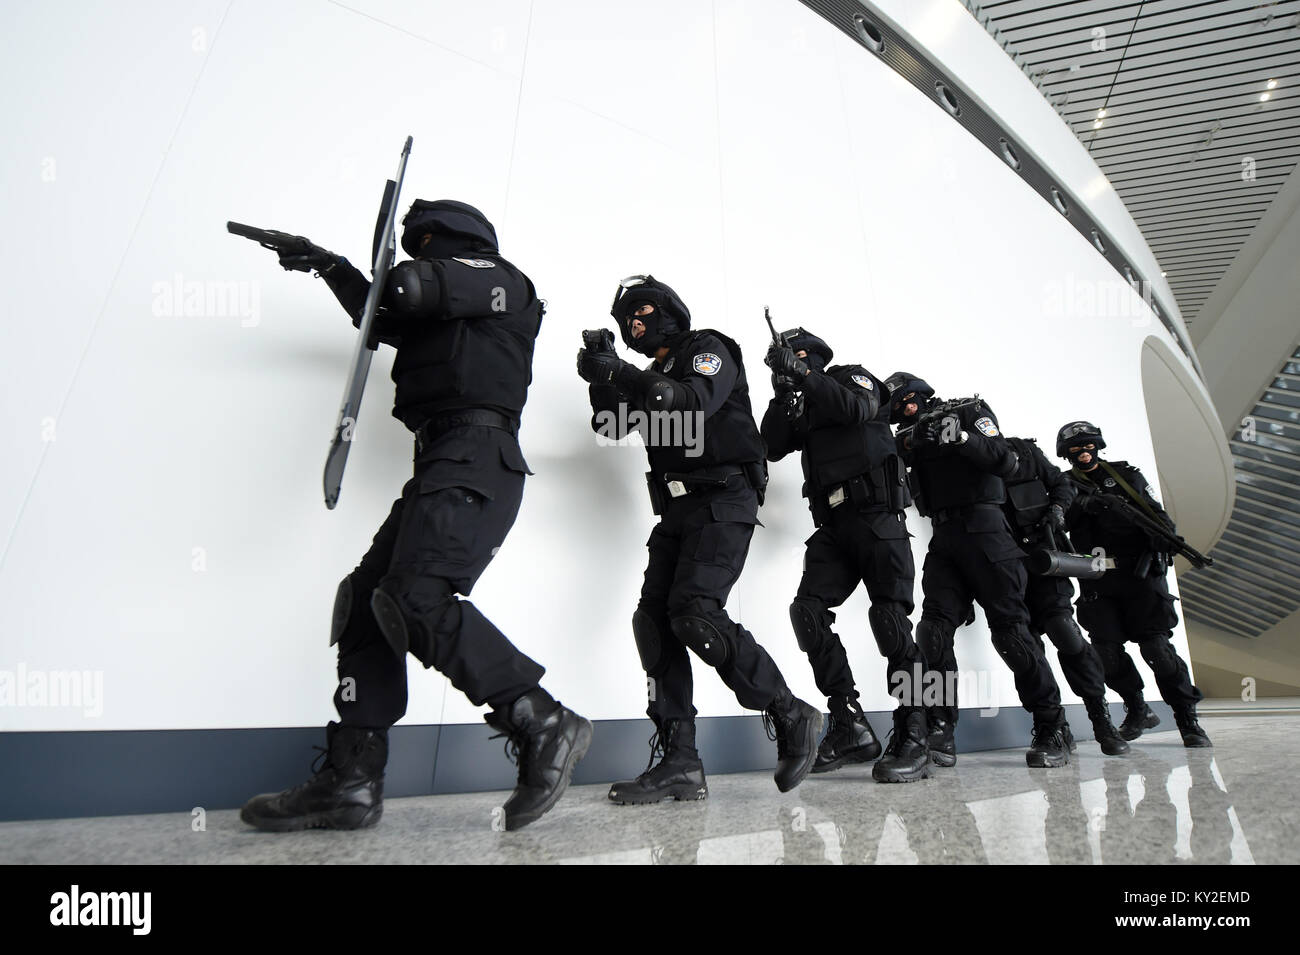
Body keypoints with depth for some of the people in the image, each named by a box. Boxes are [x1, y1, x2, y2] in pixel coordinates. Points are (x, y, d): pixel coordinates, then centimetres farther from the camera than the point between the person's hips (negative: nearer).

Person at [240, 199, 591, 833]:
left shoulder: (496, 279, 8)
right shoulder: (440, 316, 34)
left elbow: (409, 287, -7)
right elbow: (380, 317, 47)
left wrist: (336, 265, 14)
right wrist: (325, 267, 44)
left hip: (474, 456, -9)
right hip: (439, 468, 10)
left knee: (415, 597, -24)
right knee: (366, 598, 2)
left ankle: (543, 725, -18)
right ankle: (349, 782, 5)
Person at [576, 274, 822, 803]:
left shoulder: (707, 348, 4)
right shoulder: (653, 374, 25)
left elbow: (697, 403, -17)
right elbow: (608, 422, 17)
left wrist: (622, 373, -20)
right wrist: (603, 378, 0)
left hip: (722, 502, -7)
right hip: (678, 509, 7)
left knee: (694, 613, -22)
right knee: (655, 617, -7)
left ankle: (790, 716, -4)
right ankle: (679, 763, -5)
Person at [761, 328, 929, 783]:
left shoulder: (853, 377, 10)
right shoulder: (802, 408, 23)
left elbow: (857, 408, -13)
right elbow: (772, 447, 8)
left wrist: (804, 374, -12)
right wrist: (781, 395, 0)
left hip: (877, 518, -5)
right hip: (833, 528, 5)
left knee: (889, 618, -12)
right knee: (807, 609, -11)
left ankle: (912, 741, -6)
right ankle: (851, 727, -5)